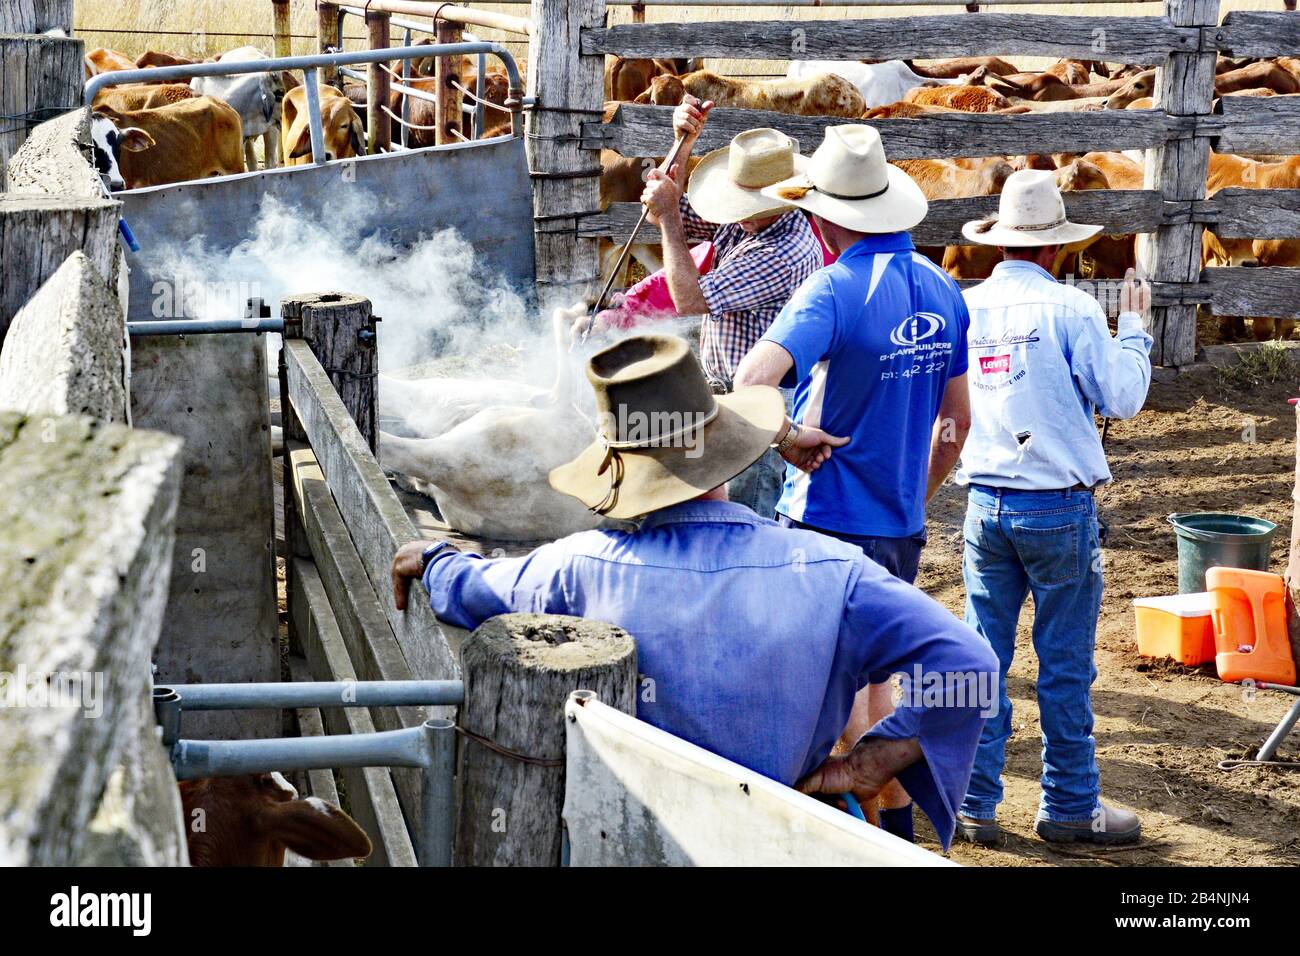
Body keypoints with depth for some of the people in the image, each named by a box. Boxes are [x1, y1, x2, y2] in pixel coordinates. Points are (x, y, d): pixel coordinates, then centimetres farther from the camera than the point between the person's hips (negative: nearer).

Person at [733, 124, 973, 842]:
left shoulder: (836, 290, -19)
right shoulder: (942, 291, 4)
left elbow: (751, 382, -35)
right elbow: (956, 420, 14)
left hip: (830, 520, -7)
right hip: (901, 525, 7)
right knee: (873, 675, 21)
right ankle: (899, 827, 29)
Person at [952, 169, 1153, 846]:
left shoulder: (965, 307, 1)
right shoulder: (1069, 309, -12)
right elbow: (1123, 398, -5)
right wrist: (1133, 328, 8)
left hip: (985, 504, 4)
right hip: (1060, 509, -4)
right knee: (1064, 664, 5)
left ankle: (975, 803, 11)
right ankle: (1070, 807, 12)